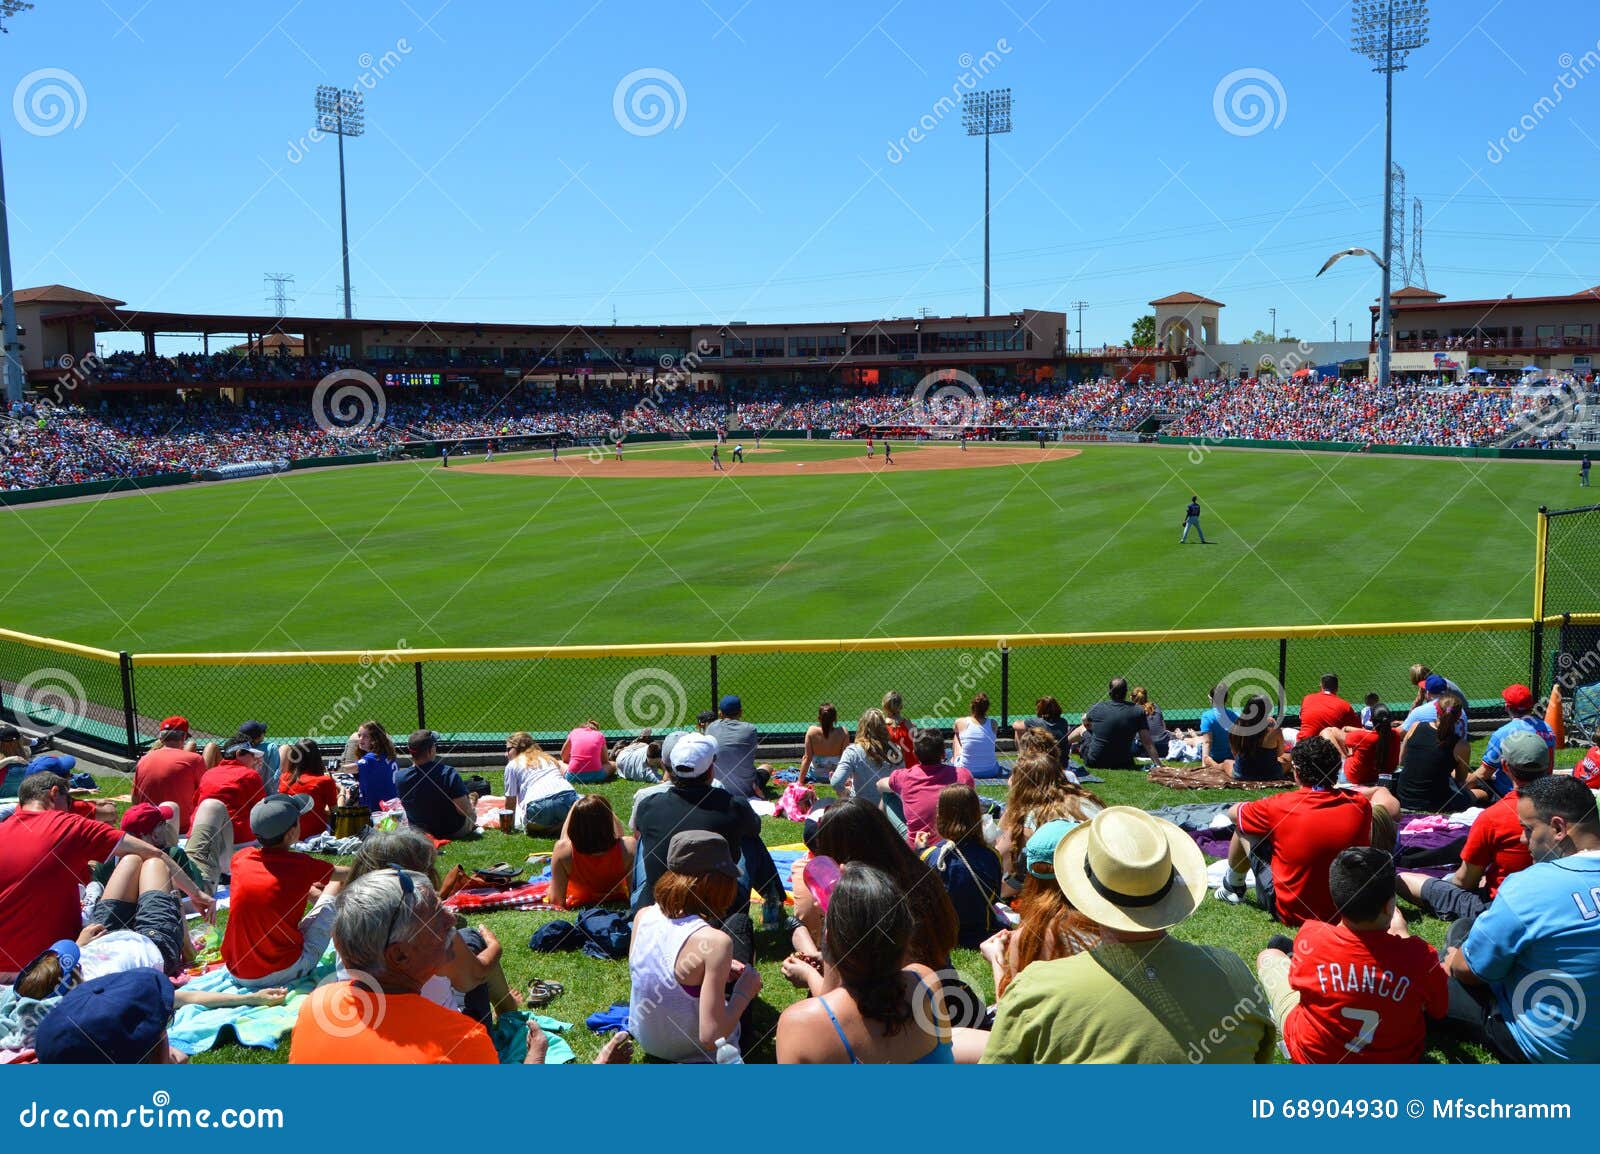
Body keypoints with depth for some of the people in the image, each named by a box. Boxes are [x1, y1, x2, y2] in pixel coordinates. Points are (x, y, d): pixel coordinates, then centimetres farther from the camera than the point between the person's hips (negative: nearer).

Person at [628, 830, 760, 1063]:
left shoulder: (643, 916, -13)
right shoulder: (715, 940, -31)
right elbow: (710, 1037, -30)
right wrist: (744, 993, -14)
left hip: (644, 1038, 5)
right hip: (691, 1052, -5)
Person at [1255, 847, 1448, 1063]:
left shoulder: (1310, 937, -28)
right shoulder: (1420, 956, -29)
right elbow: (1439, 1010, -7)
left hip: (1311, 1057, -1)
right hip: (1397, 1062, 1)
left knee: (1269, 956, 20)